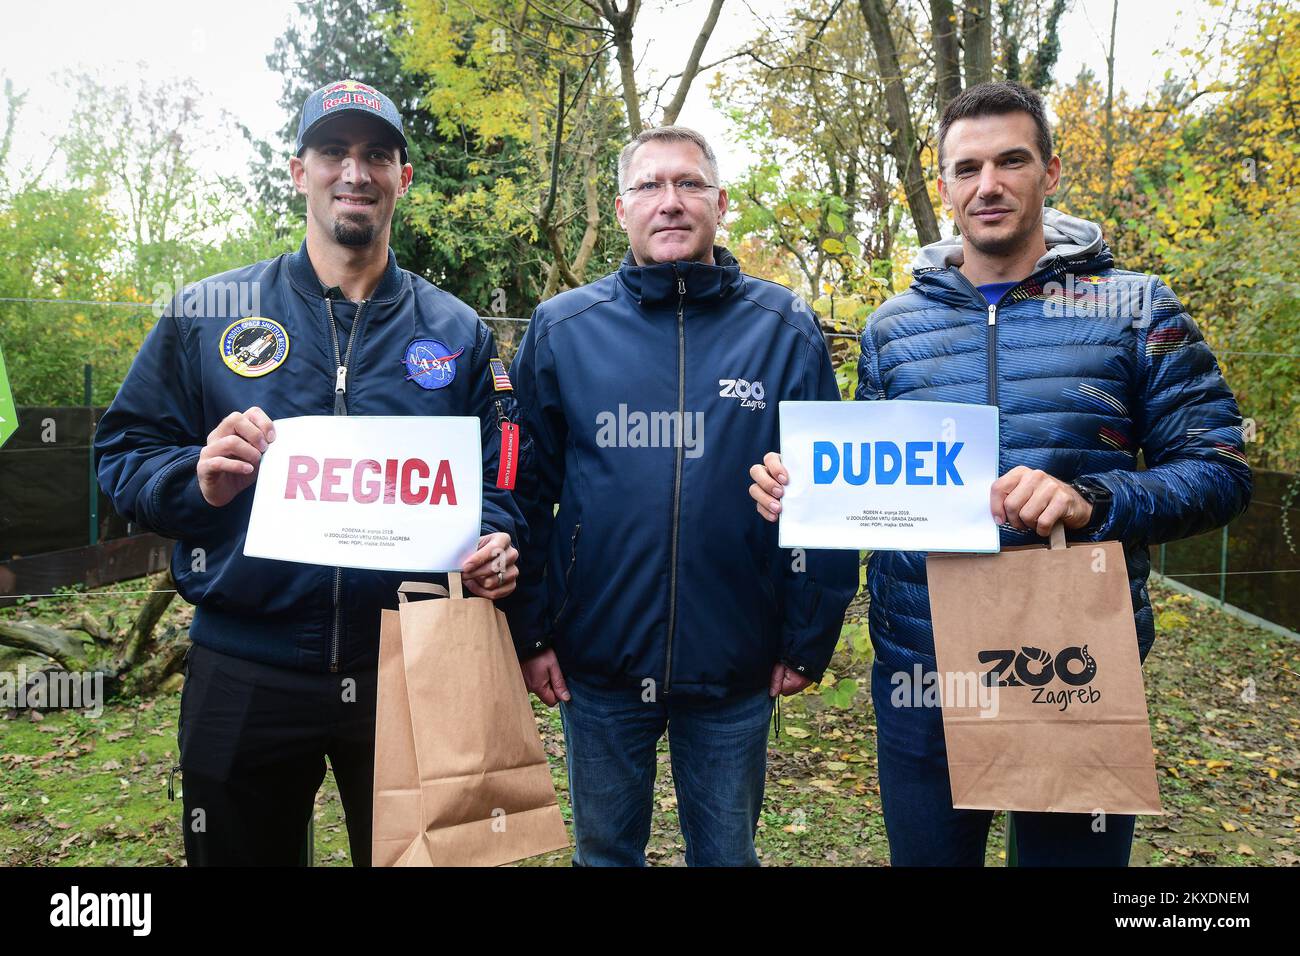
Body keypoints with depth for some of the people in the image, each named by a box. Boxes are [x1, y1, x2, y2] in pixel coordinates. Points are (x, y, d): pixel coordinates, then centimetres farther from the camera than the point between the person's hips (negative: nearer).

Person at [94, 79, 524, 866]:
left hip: (411, 671, 1)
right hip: (245, 677, 0)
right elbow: (122, 454, 3)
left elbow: (502, 480, 5)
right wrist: (198, 479, -18)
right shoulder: (207, 313, 2)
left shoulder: (458, 332, 4)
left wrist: (495, 546, -15)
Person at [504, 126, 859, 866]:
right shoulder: (562, 330, -1)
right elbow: (528, 492, 2)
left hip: (737, 666, 0)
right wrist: (531, 633, -1)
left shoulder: (786, 329, -3)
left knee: (728, 853, 19)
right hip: (597, 665, 1)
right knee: (604, 852, 20)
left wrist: (809, 639, -2)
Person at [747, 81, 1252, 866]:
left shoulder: (1136, 308, -2)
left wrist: (1092, 501, -24)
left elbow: (1218, 470, -5)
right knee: (927, 852, 19)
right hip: (918, 664, 2)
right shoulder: (894, 325, 5)